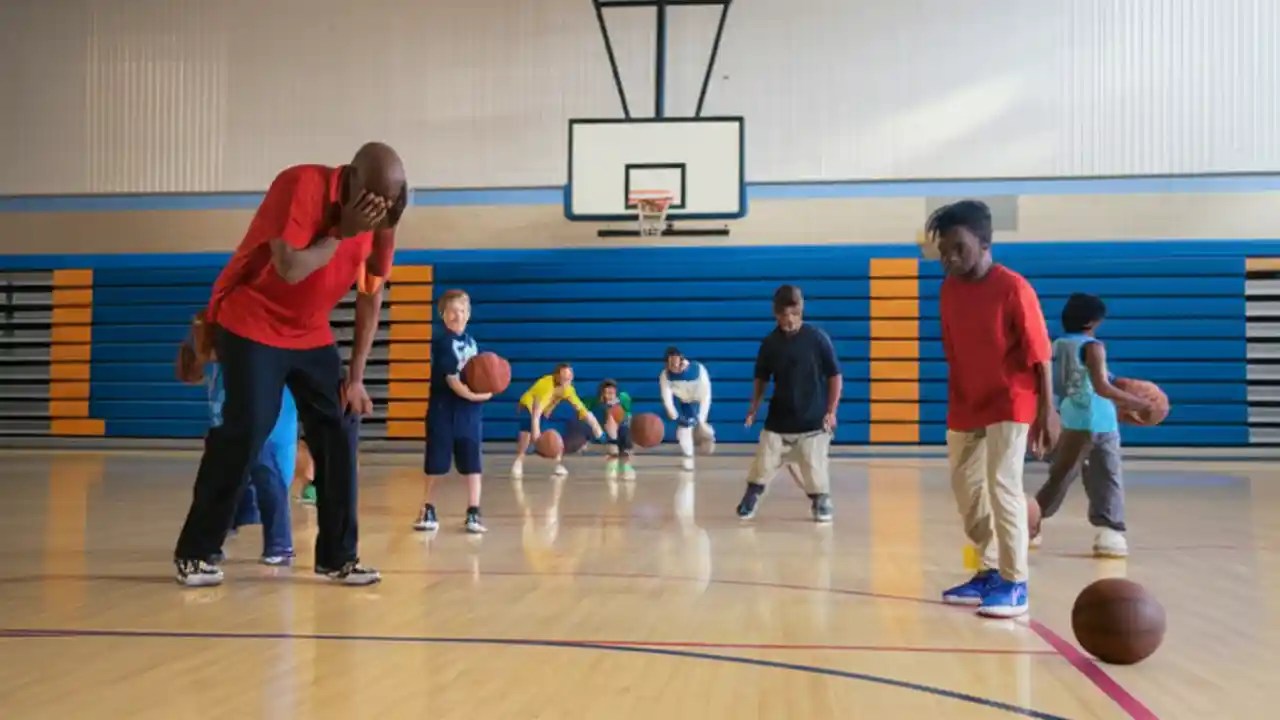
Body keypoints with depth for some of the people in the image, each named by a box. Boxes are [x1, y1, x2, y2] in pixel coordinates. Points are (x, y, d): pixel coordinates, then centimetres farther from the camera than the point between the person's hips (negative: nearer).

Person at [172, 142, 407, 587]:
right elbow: (290, 270, -31)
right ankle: (193, 553, 4)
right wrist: (341, 232, -24)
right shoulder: (302, 185, -23)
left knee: (340, 433, -2)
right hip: (251, 326, -6)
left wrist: (356, 377, -3)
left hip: (312, 336, 6)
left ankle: (337, 556, 7)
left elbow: (371, 298, 1)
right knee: (245, 432, -12)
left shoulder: (379, 220, -5)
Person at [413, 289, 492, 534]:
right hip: (444, 411, -5)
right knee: (435, 465, 4)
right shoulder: (441, 342, -8)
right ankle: (427, 510, 18)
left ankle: (473, 513, 7)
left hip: (470, 412, 5)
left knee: (473, 465, 2)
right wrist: (475, 395, -18)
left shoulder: (472, 342, 12)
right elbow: (452, 379, -16)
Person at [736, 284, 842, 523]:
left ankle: (822, 502, 18)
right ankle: (750, 500, 17)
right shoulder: (770, 343, -1)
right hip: (778, 418, 3)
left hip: (813, 419, -3)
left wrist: (831, 411, -9)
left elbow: (835, 376, -5)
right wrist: (754, 408, 3)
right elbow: (762, 379, 11)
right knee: (763, 461, 2)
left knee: (815, 465, -2)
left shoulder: (818, 338, -10)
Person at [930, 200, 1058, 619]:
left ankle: (1015, 584, -1)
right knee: (966, 489, 12)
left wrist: (1047, 412, -18)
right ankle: (991, 572, 26)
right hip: (966, 408, 7)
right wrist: (954, 407, 12)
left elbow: (1039, 355, -14)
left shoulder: (1013, 288, -16)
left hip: (1010, 405, -7)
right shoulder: (948, 290, 2)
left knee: (1002, 485, -12)